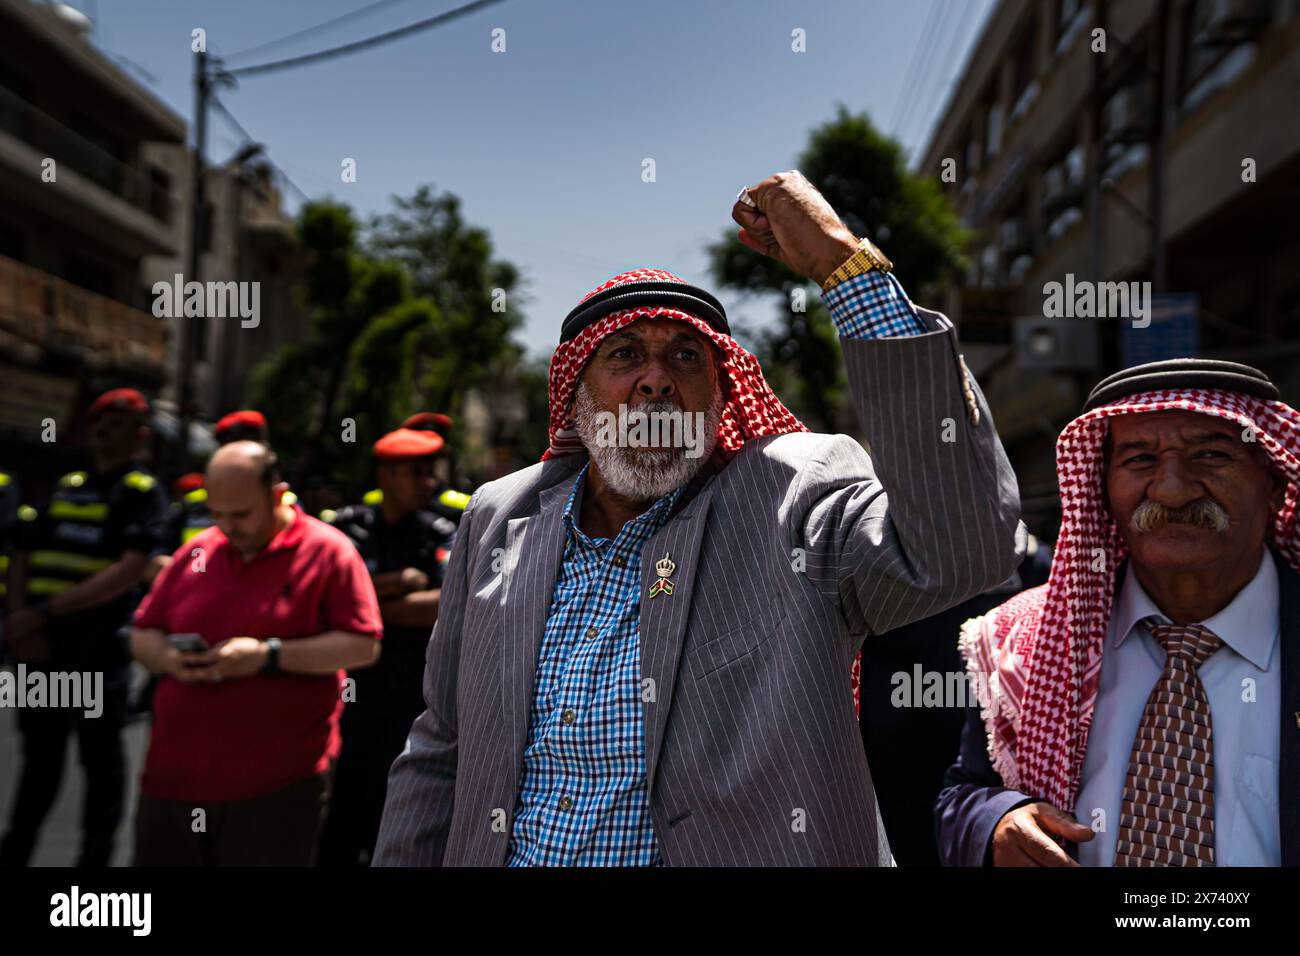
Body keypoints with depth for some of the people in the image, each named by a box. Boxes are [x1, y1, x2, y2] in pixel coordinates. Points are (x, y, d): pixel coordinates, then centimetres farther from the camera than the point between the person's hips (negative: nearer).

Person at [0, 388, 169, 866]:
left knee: (100, 759, 4)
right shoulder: (65, 488, 16)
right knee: (39, 756, 17)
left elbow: (129, 570, -16)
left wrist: (45, 610, -18)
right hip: (42, 645, 6)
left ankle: (94, 857, 15)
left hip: (98, 647, -6)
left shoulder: (144, 493, -3)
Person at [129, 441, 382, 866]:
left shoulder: (328, 552, -6)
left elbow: (362, 645, -11)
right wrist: (168, 659, -7)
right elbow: (142, 635, 17)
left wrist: (269, 656, -18)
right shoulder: (196, 553, 10)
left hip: (277, 783, -5)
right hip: (174, 774, 5)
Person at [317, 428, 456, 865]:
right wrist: (396, 583, -15)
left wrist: (372, 604, -10)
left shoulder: (441, 535, -1)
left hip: (409, 694, -1)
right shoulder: (348, 525, 3)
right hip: (346, 686, 1)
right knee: (335, 816, 9)